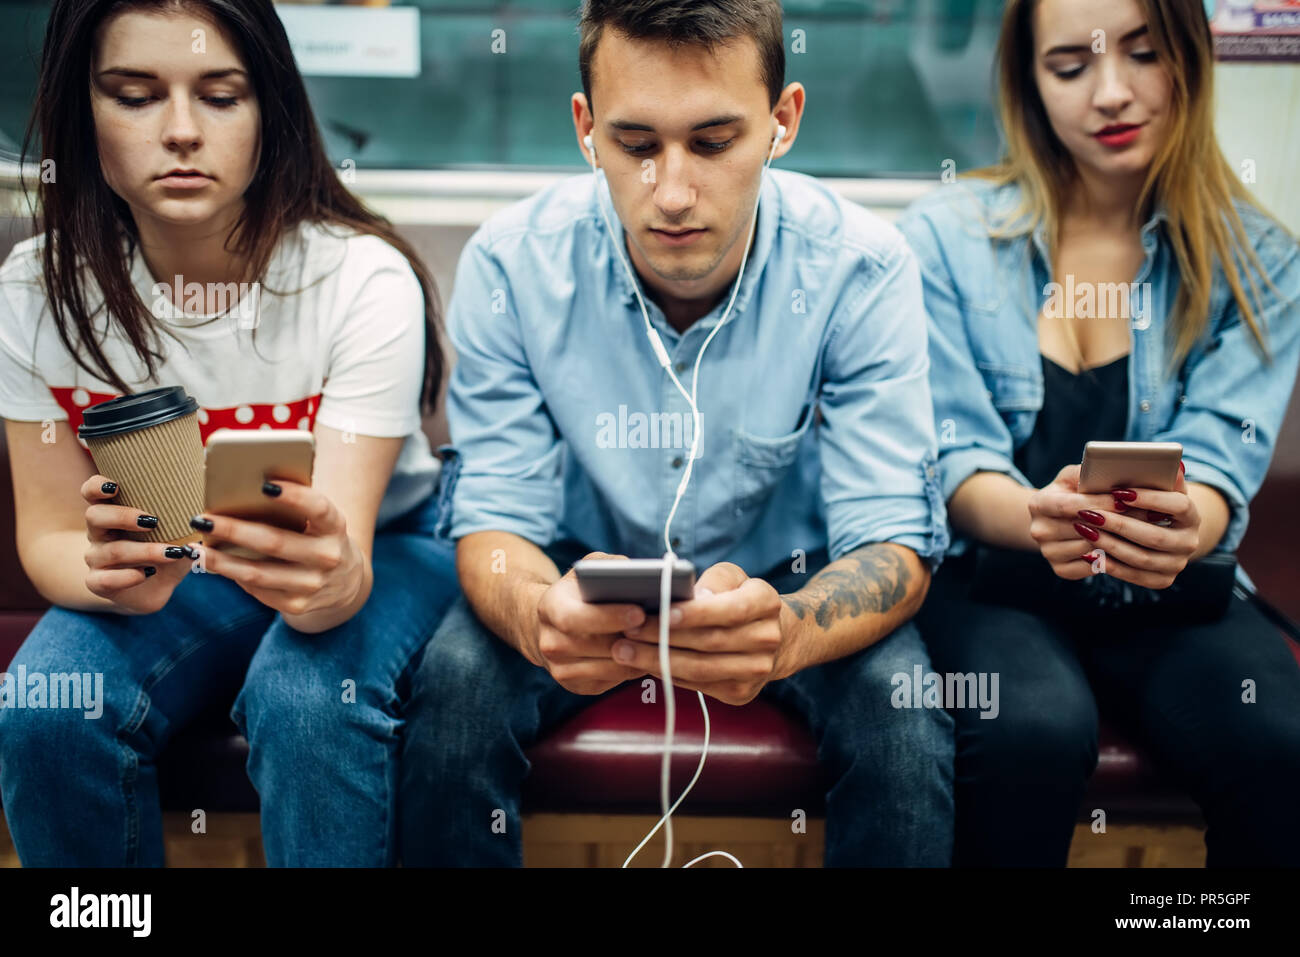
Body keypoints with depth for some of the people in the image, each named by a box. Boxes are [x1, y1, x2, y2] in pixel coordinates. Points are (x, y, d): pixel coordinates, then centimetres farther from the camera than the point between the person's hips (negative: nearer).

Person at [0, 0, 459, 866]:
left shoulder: (364, 279, -22)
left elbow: (344, 562, -26)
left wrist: (332, 580, -52)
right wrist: (109, 576, -34)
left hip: (378, 549, -2)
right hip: (166, 572, 3)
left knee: (306, 698, -33)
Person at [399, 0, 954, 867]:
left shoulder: (862, 268, -21)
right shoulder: (510, 265, -19)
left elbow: (893, 543, -21)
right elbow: (494, 516, -16)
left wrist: (785, 633, -46)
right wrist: (538, 616, -42)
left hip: (788, 581, 0)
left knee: (903, 717, -27)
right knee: (457, 688, -26)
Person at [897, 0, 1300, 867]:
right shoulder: (947, 235, -1)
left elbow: (1222, 459, -5)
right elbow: (953, 458, -5)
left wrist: (1187, 525, -31)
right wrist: (1033, 517, -29)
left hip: (1171, 592, 2)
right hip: (990, 576, -2)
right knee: (1039, 729, -34)